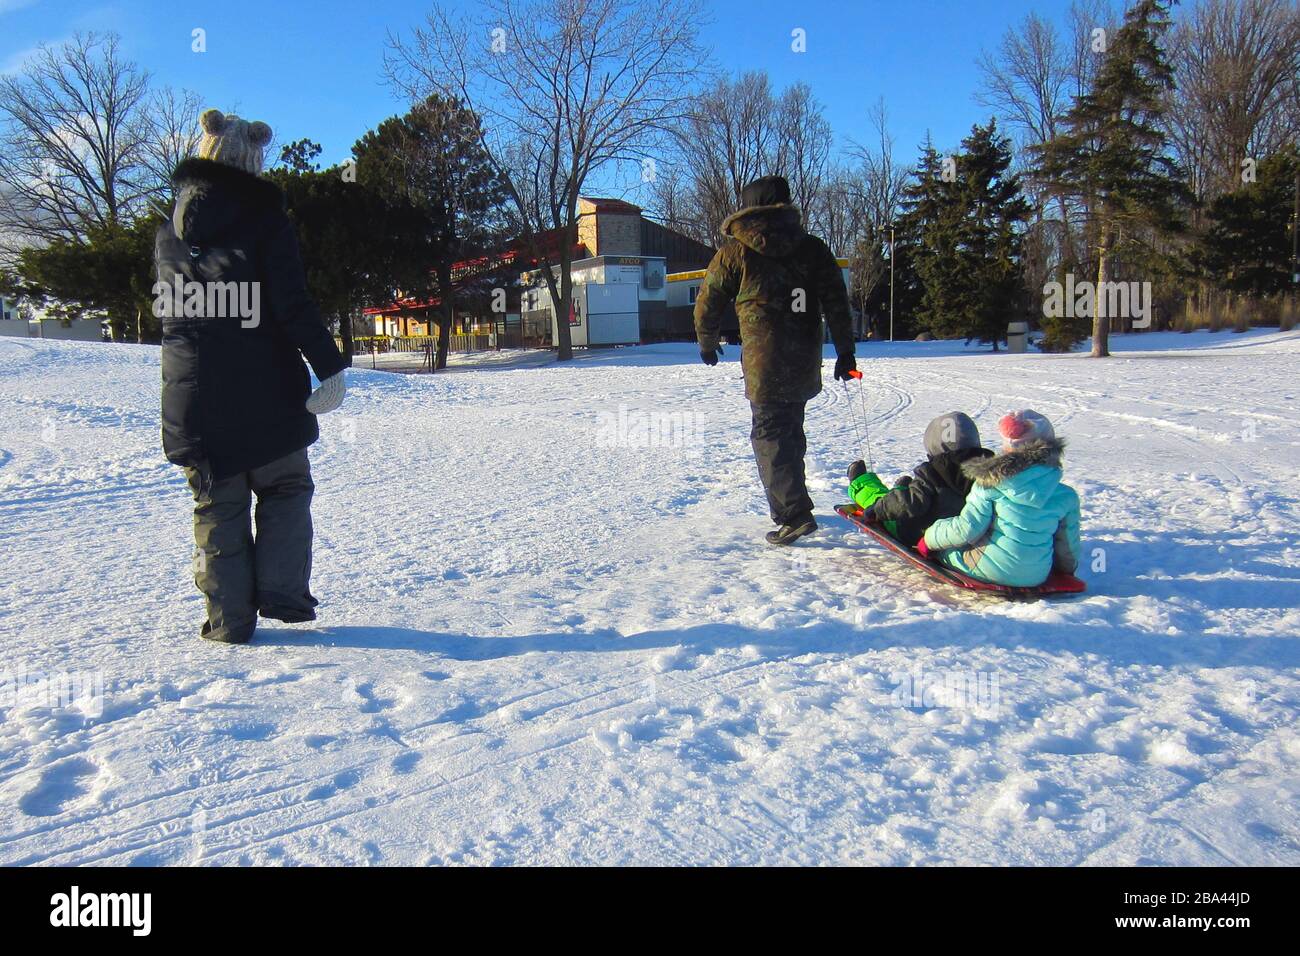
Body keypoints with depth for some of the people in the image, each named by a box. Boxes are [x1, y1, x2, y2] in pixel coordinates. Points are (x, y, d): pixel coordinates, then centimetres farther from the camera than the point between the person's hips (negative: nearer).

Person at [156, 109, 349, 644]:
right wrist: (330, 366, -14)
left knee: (217, 504, 9)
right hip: (266, 387, -3)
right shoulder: (264, 216, -5)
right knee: (284, 489, 13)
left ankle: (229, 618, 10)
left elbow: (168, 308, 17)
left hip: (191, 393, 4)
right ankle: (283, 594, 5)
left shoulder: (169, 231, 11)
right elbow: (292, 304, -14)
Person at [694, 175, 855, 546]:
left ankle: (796, 514, -12)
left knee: (769, 435, -1)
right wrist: (845, 351, 7)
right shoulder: (812, 247, 7)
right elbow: (836, 303, 3)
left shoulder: (734, 251, -1)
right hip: (805, 362, 5)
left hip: (764, 362, -5)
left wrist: (707, 343, 21)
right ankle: (787, 505, 29)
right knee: (790, 430, 19)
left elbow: (708, 303, 5)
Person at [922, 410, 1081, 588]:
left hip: (992, 570, -3)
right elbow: (1069, 547, 8)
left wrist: (930, 538, 3)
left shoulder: (991, 482, -12)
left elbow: (967, 529, -14)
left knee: (943, 547, 17)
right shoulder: (1066, 496, -2)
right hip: (1037, 577, 4)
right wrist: (1069, 568, 30)